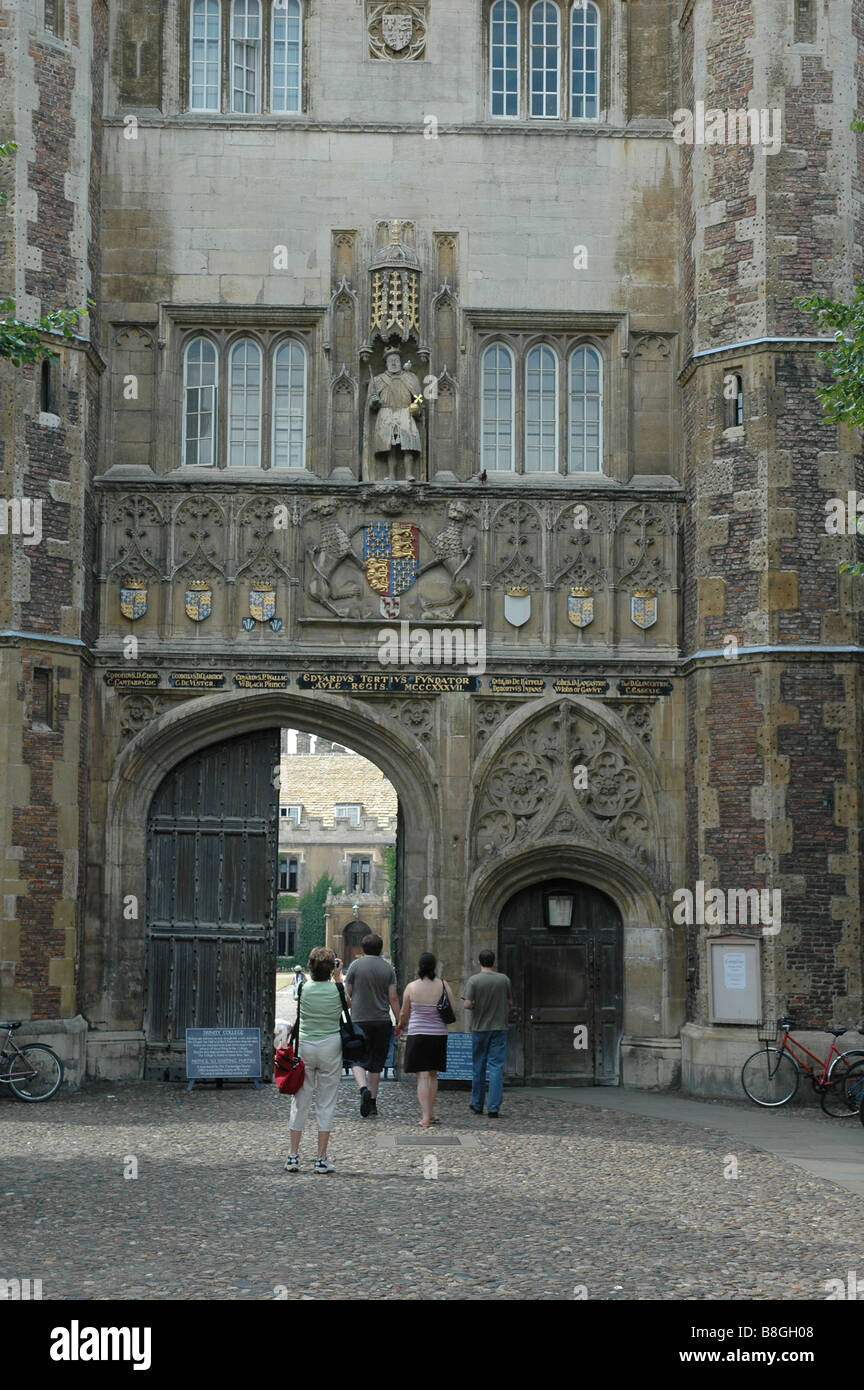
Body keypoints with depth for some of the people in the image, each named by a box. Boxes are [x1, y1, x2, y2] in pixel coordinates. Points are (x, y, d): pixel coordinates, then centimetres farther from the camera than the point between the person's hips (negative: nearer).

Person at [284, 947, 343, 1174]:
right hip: (331, 1048, -1)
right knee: (326, 1103, 4)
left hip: (305, 1046, 1)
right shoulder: (337, 990, -7)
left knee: (300, 1101, 9)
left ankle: (293, 1156, 11)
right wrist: (338, 977, 17)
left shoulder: (303, 988, -6)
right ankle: (321, 1159, 3)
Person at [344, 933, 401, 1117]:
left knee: (358, 1059, 2)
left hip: (360, 1020, -2)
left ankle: (363, 1088, -24)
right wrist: (399, 1022, 6)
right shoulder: (388, 968, 3)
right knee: (376, 1063, 10)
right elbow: (393, 998, 1)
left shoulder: (356, 965, -2)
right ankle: (372, 1102, 12)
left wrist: (349, 1008, 20)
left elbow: (347, 995, 0)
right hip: (382, 1020, 2)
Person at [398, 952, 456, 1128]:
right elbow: (453, 1011, -2)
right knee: (433, 1075, 17)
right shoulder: (443, 985, -5)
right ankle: (430, 1113, 24)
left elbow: (404, 1013, 2)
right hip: (438, 1034, 2)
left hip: (417, 1034, -2)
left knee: (422, 1077, -1)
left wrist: (400, 1025, 23)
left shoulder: (411, 987, -8)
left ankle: (425, 1117, -10)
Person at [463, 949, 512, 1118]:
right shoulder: (504, 979, -1)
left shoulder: (474, 980, -8)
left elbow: (467, 1004, -14)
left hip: (479, 1028, 0)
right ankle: (494, 1108, -7)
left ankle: (477, 1105, 23)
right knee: (496, 1068, -1)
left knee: (479, 1067, 12)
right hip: (499, 1028, 0)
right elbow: (510, 1003, 5)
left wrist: (474, 1005, 9)